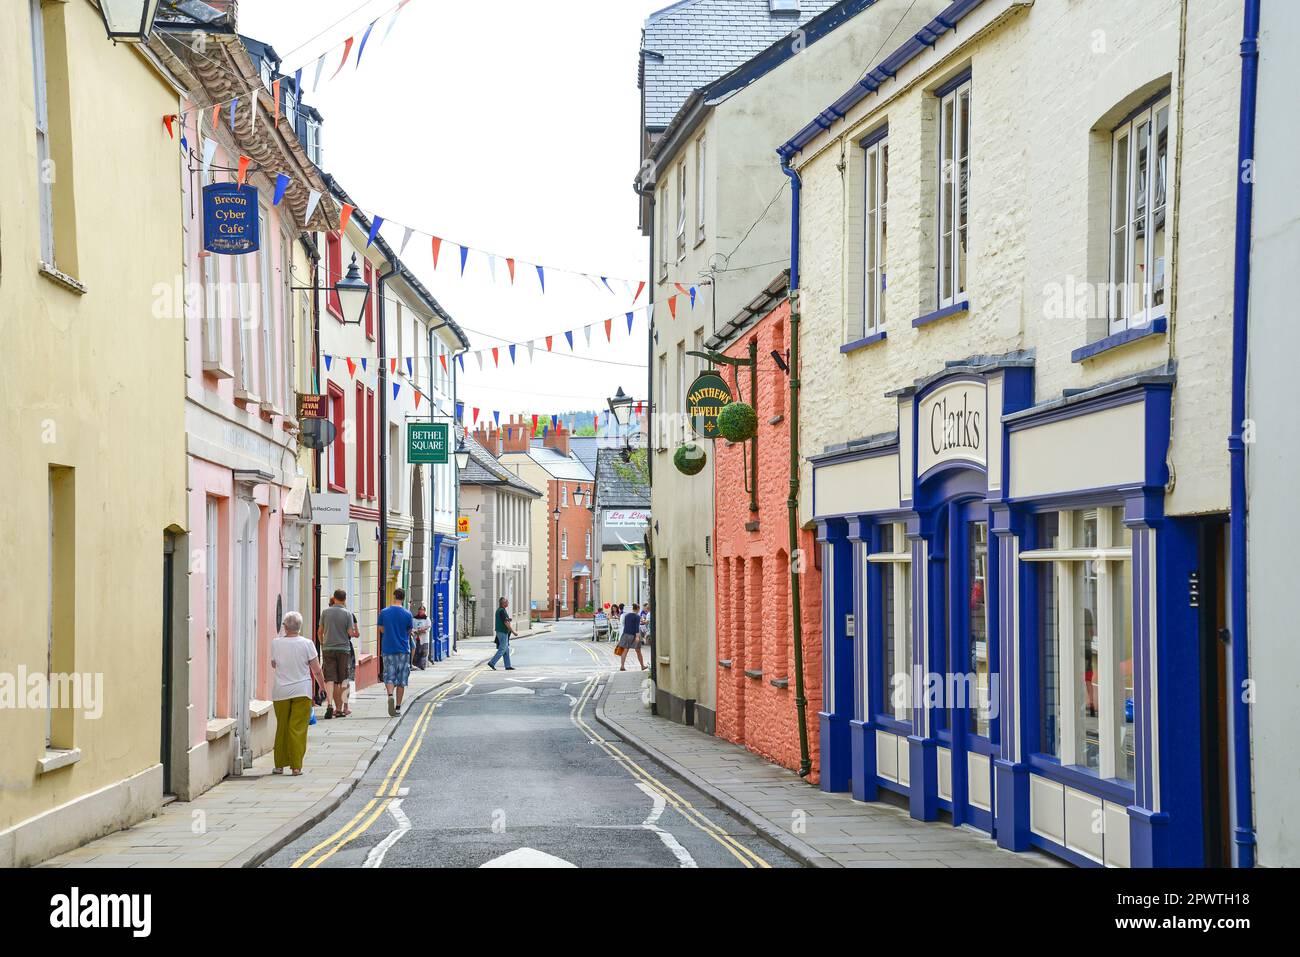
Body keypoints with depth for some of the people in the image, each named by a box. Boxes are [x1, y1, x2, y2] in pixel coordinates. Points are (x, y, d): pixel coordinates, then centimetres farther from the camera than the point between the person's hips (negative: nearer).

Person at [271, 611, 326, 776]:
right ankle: (296, 766, -2)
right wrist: (323, 687, 8)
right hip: (301, 691, -2)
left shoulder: (275, 643, -2)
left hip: (280, 692, 2)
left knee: (281, 728, 12)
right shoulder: (306, 643, -7)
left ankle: (279, 765, 17)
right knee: (298, 728, 1)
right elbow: (317, 670, -3)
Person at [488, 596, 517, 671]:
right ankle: (492, 663, -8)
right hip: (503, 632, -10)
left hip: (500, 631, 10)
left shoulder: (498, 610, 14)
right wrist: (513, 632, -16)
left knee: (506, 649, 11)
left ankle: (508, 665, 12)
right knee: (502, 649, -7)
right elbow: (506, 623, -21)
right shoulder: (502, 611, -18)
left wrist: (509, 620, 9)